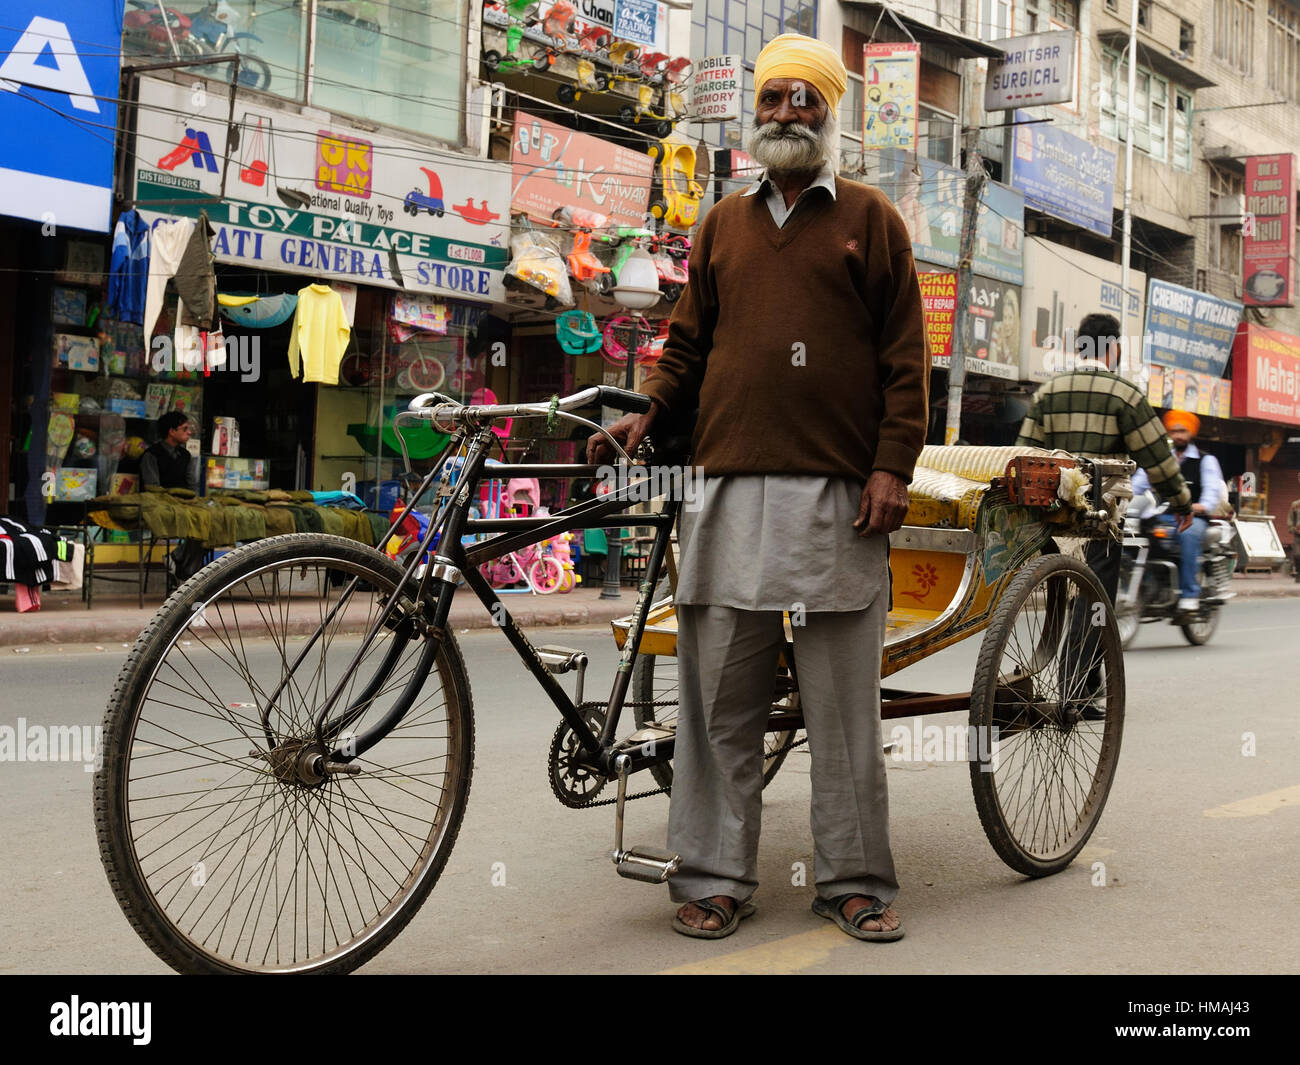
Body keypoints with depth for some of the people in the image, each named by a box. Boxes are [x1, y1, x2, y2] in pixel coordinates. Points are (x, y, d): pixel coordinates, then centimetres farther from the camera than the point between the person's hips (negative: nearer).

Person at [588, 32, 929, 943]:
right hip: (731, 489, 3)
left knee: (845, 700, 1)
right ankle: (716, 877, 12)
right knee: (721, 697, 3)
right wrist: (649, 416, 5)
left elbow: (905, 352, 5)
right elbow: (690, 340, 22)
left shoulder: (870, 218, 10)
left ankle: (856, 881, 12)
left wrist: (892, 467, -5)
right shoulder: (723, 224, 19)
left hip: (838, 493, -2)